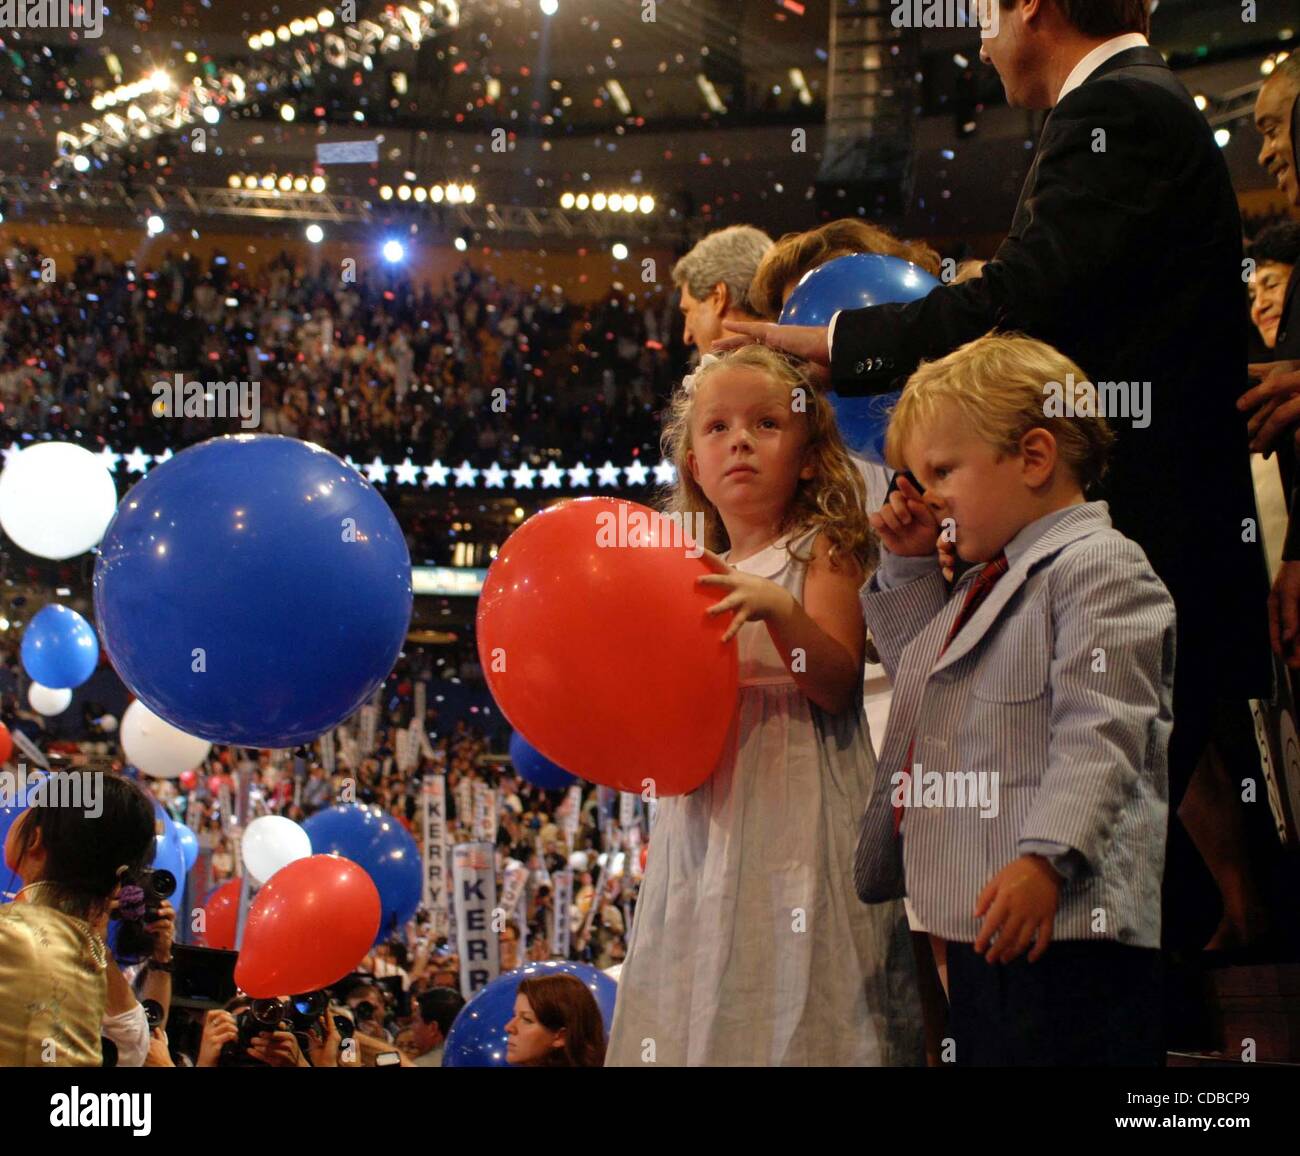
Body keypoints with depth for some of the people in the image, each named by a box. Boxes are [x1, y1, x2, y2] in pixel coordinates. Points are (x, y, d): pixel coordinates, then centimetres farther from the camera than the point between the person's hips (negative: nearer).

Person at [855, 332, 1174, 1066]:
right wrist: (909, 569, 25)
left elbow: (1100, 732, -19)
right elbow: (921, 669, 39)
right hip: (981, 925, 10)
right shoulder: (992, 582, 22)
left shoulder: (1099, 567, -8)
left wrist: (1046, 858, -28)